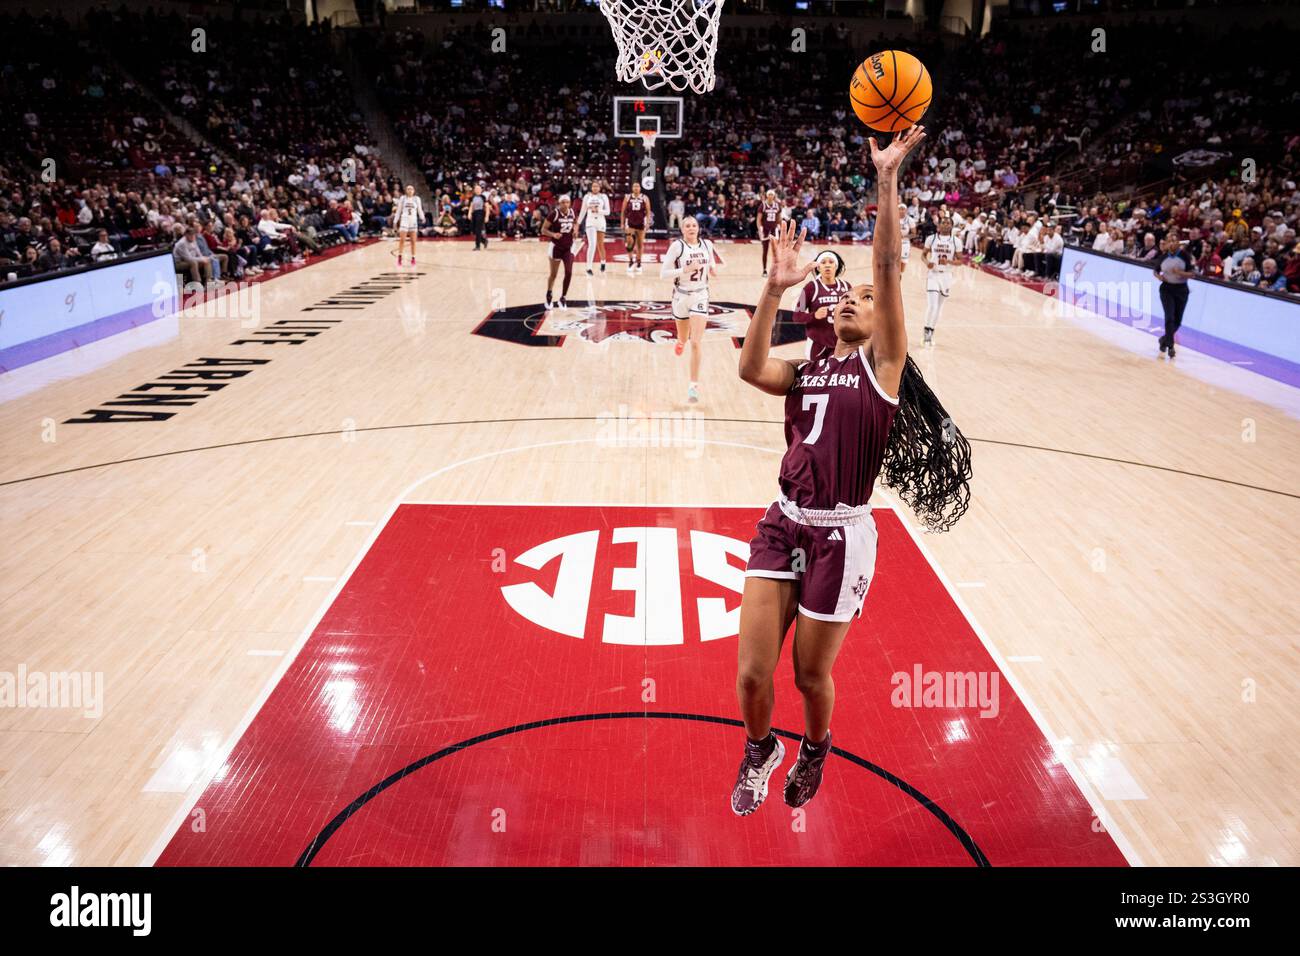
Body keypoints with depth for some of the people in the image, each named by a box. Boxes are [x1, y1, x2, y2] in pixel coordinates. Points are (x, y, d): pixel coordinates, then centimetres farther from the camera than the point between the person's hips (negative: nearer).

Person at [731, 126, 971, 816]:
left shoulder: (881, 364, 1)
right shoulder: (805, 372, 13)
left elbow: (888, 265, -11)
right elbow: (751, 370, -9)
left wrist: (887, 177, -17)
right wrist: (776, 288, -14)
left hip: (840, 535, -4)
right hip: (783, 525, 4)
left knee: (811, 673, 10)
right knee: (751, 673, 2)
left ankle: (815, 749, 43)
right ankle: (761, 749, 34)